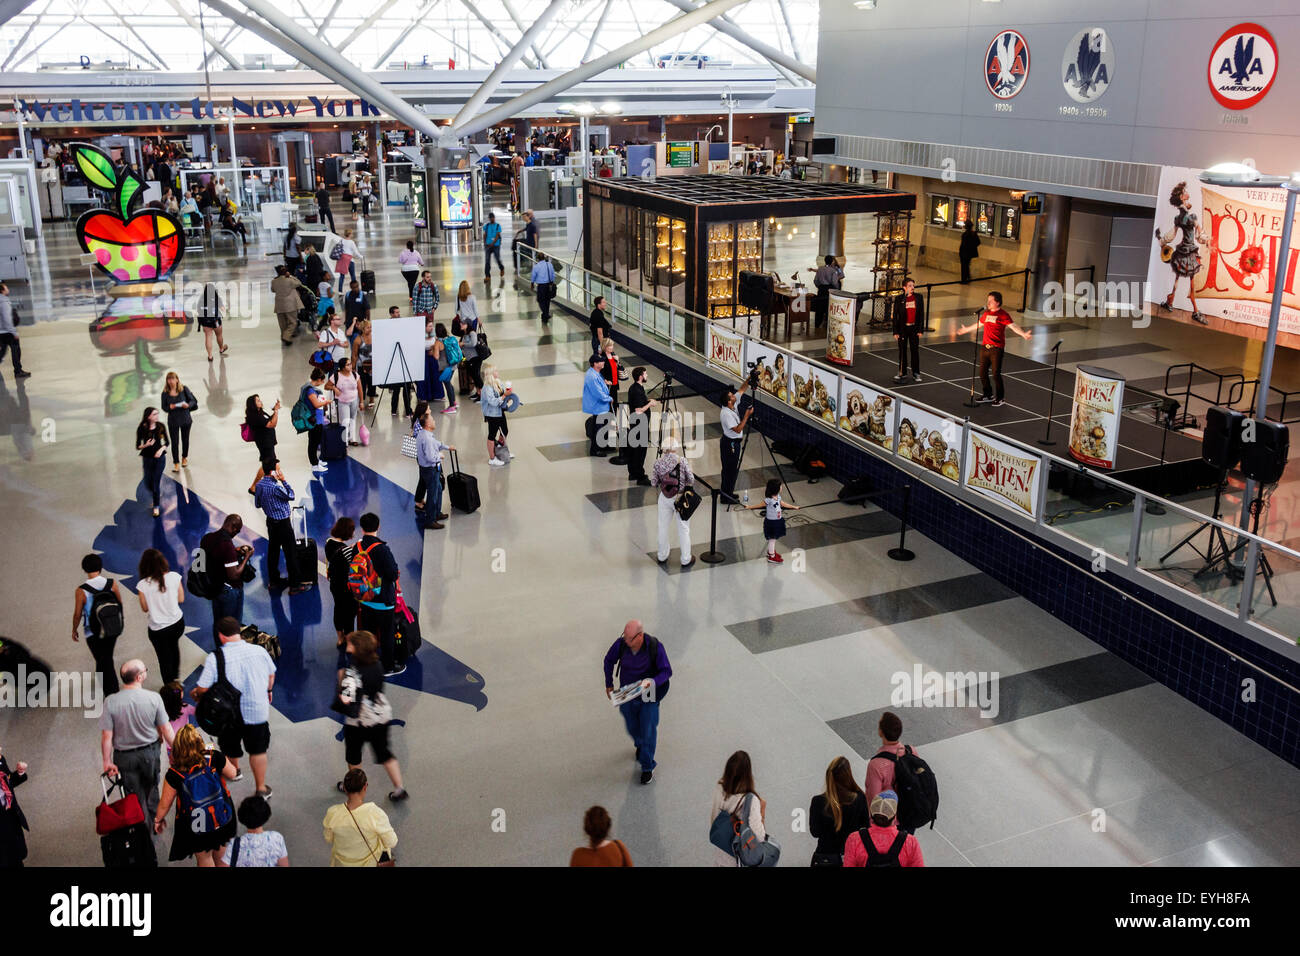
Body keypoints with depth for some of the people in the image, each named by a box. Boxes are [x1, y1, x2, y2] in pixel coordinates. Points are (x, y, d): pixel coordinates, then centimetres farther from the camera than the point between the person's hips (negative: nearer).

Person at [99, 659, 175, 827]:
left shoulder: (111, 701, -19)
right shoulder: (153, 698, -19)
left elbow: (106, 736, -16)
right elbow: (166, 729, -11)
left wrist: (107, 761, -4)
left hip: (124, 756, -1)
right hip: (150, 753, 1)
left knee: (136, 797, 16)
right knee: (151, 790, 26)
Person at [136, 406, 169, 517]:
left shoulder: (160, 426, -7)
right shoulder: (141, 429, -12)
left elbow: (166, 442, 3)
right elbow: (137, 447, -6)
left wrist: (161, 449, -16)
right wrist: (146, 445, -26)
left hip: (160, 458, 0)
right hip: (147, 458, 0)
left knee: (156, 482, 0)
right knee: (148, 483, 8)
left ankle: (156, 506, 15)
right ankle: (155, 495, 43)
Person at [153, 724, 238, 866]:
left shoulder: (174, 775, -24)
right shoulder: (215, 758, -22)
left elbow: (164, 805, -11)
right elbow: (232, 774, -3)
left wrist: (158, 819, 10)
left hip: (195, 827, -2)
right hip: (221, 816, 2)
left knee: (204, 859, 23)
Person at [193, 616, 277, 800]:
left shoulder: (214, 658, -20)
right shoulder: (259, 651, -11)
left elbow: (203, 689, -18)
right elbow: (271, 675, 5)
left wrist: (197, 695, 6)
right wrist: (268, 691, 25)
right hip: (257, 711, 1)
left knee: (230, 747, 27)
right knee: (258, 750, 17)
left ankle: (234, 772, 53)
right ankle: (261, 789, 23)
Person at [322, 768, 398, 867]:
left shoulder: (332, 814, -25)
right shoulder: (375, 814, -33)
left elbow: (328, 839, -5)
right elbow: (391, 843, -19)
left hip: (342, 863, 3)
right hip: (371, 863, -3)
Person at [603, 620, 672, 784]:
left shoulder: (655, 646, -25)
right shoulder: (621, 644, -19)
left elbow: (667, 671, -16)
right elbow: (609, 660, 2)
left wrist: (652, 681, -34)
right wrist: (609, 684, 6)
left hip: (648, 696, -3)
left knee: (648, 731, 2)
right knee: (632, 728, 20)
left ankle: (647, 767, 24)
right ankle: (640, 745, 56)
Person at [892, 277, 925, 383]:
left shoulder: (919, 297, 0)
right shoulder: (899, 299, -4)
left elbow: (922, 314, 2)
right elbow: (895, 316, -2)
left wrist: (920, 330, -3)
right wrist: (895, 332, -5)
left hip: (914, 328, 1)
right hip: (903, 328, -1)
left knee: (915, 350, 5)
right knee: (902, 351, 7)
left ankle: (916, 373, 13)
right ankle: (902, 373, 18)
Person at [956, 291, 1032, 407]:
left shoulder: (1003, 314, -8)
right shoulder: (986, 313, 13)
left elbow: (1012, 326, -19)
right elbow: (978, 323, 31)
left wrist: (1023, 334, -36)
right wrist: (966, 329, 46)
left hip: (997, 349, -7)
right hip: (985, 347, 7)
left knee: (996, 373, -6)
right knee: (982, 372, 9)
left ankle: (999, 399, 7)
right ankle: (988, 396, 24)